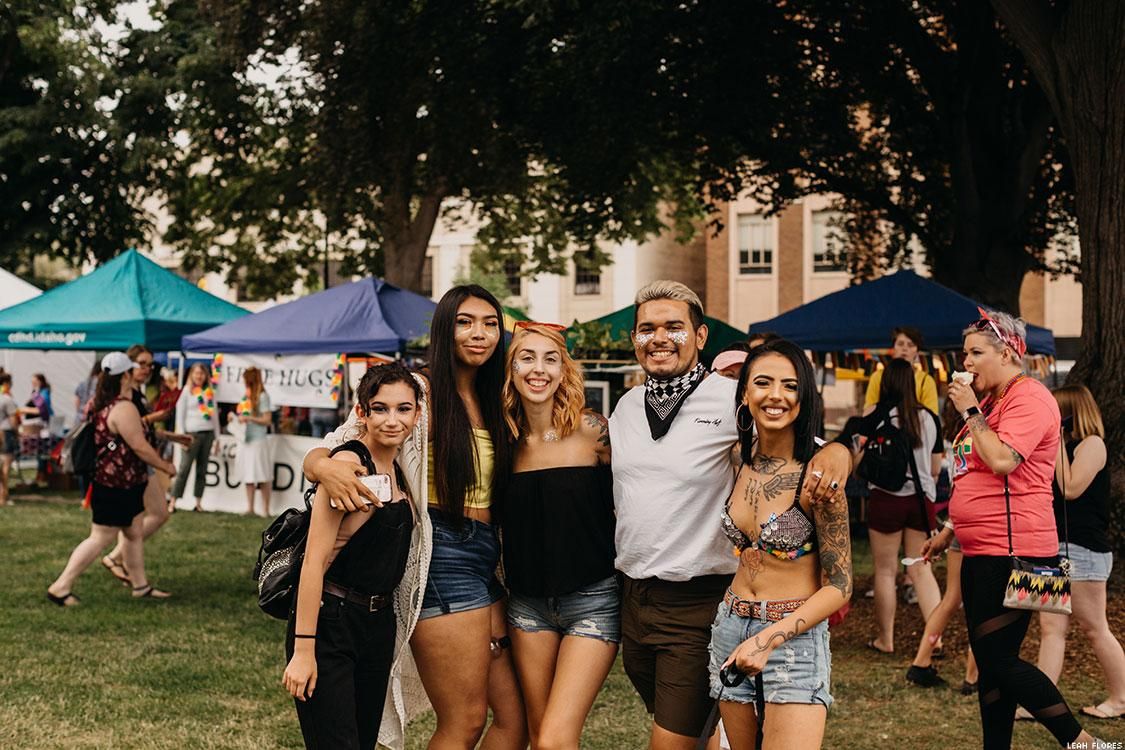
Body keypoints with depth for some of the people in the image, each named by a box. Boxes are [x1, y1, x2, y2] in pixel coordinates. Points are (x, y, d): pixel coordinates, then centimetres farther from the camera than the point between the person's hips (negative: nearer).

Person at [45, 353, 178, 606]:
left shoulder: (103, 404, 8)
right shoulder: (124, 408, -22)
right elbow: (140, 447, -21)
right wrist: (167, 466, -10)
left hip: (122, 485, 10)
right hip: (116, 486, -10)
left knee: (134, 534, 16)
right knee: (100, 538, -4)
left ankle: (141, 586, 23)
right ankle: (61, 587, 0)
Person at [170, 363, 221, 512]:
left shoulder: (210, 392, 16)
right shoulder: (187, 391, 5)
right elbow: (180, 414, 1)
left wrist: (217, 438, 13)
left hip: (208, 434, 4)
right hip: (193, 434, -4)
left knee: (202, 470, 5)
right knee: (184, 468, -10)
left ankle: (198, 503, 7)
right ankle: (173, 502, -9)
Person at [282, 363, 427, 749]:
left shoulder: (399, 472, 11)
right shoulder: (349, 463, -14)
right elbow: (315, 559, -18)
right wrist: (303, 649, -21)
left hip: (379, 625, 9)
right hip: (330, 622, -8)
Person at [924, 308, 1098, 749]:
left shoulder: (1028, 398, -12)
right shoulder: (990, 401, 19)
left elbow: (1002, 460, -27)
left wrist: (970, 412, -16)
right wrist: (949, 532, 24)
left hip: (1012, 555, -10)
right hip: (981, 553, 10)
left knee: (1000, 660, -9)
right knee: (990, 662, 11)